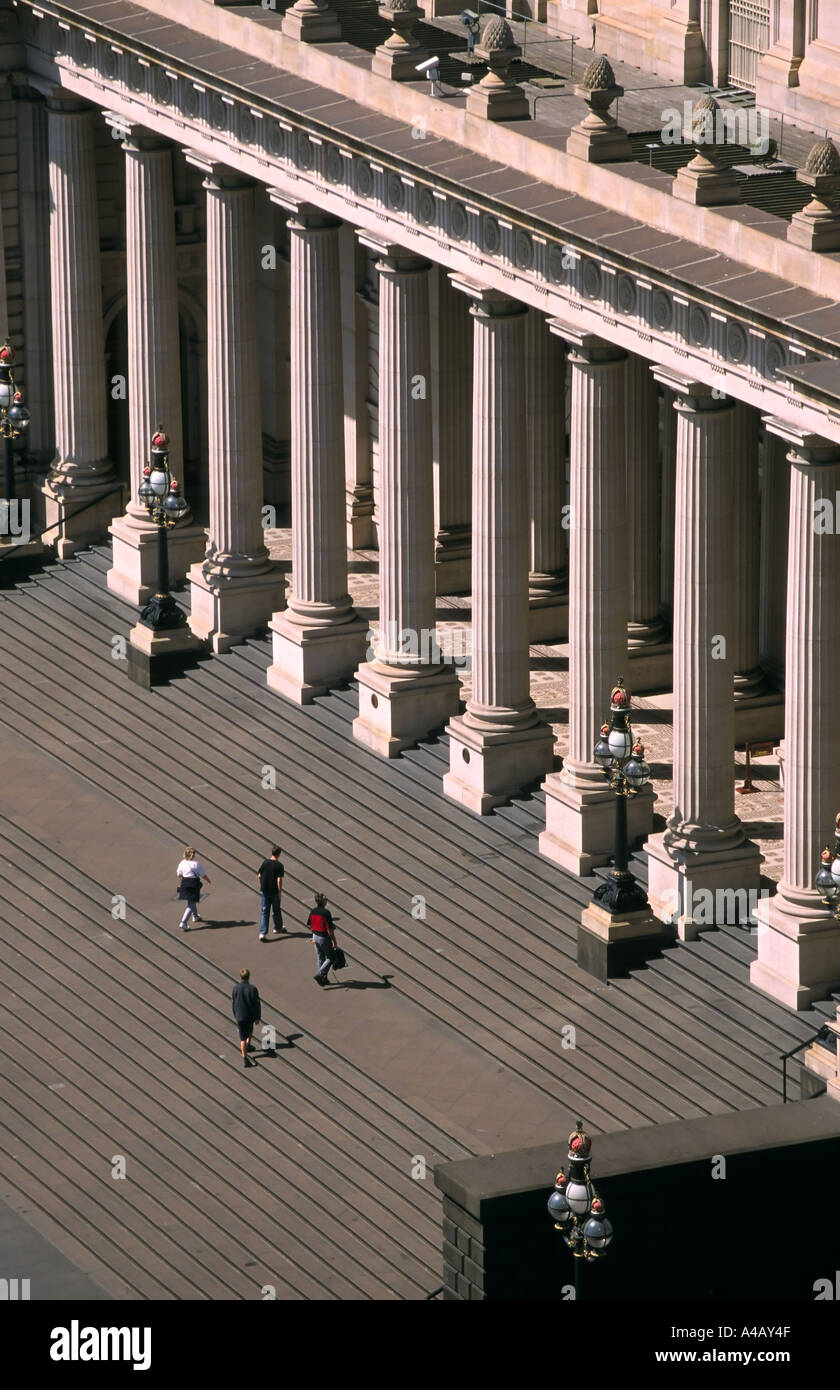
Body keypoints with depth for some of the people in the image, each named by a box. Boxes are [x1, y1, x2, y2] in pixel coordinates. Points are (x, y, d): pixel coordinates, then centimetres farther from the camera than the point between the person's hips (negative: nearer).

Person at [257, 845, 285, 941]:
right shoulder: (279, 866, -14)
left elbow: (259, 876, 3)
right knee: (276, 910, 17)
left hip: (265, 890, 3)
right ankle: (278, 928, 36)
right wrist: (280, 892, -7)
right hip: (274, 891, -3)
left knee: (264, 911, 5)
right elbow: (279, 880, -17)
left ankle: (262, 932, -3)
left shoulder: (265, 863, -2)